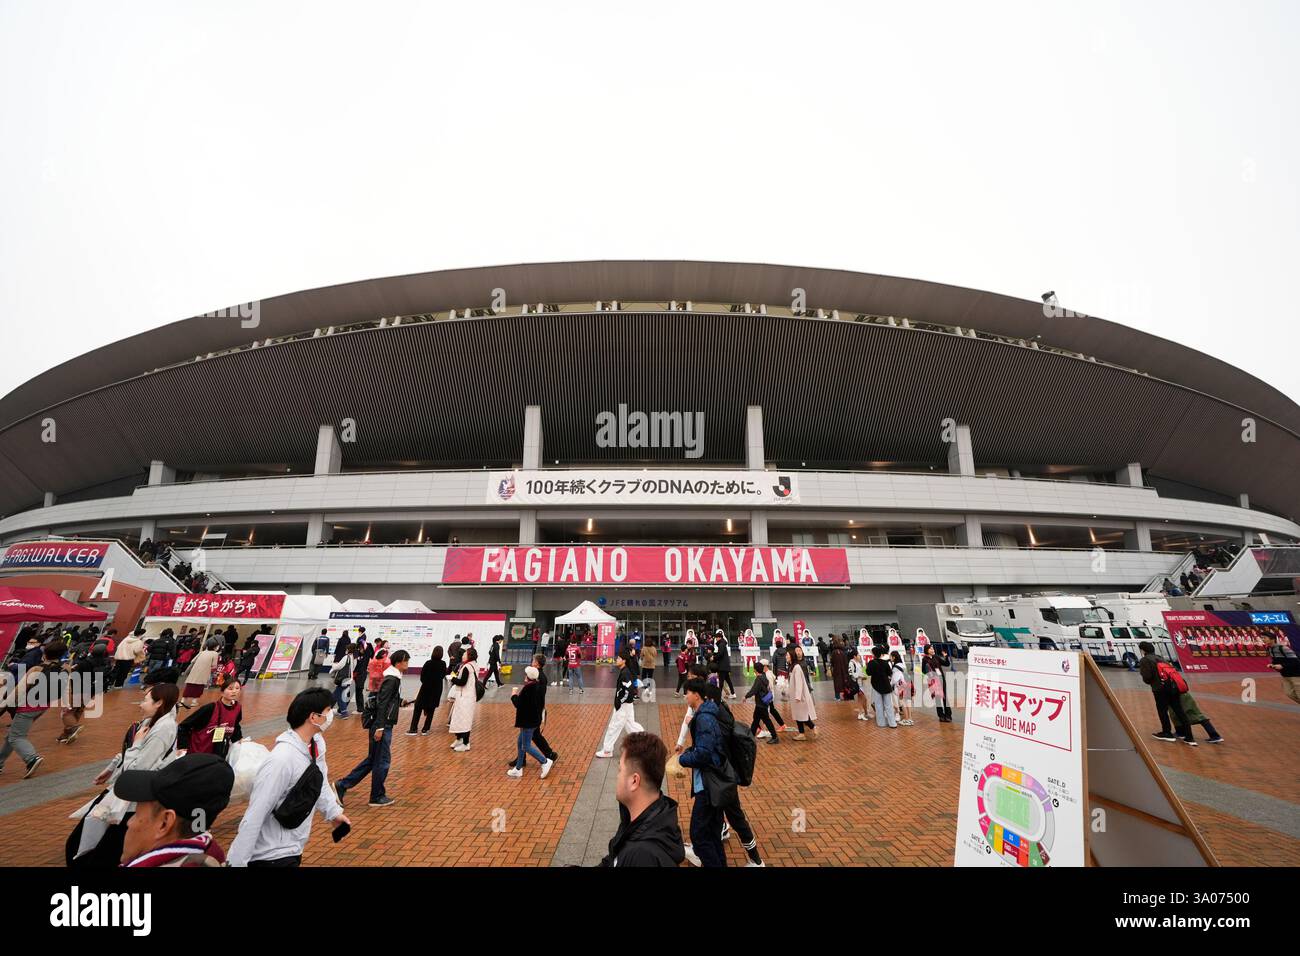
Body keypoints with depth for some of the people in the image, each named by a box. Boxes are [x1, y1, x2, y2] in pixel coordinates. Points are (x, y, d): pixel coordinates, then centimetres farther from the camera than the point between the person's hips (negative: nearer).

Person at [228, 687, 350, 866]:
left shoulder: (316, 743, -4)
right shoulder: (282, 759, -29)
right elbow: (254, 816, -23)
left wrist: (333, 811, 13)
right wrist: (237, 862, -17)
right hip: (271, 856, -8)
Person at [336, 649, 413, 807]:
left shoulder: (393, 677, 11)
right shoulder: (392, 680, -19)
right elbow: (382, 704, -23)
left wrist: (400, 702, 12)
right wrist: (380, 727, -24)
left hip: (384, 725, 10)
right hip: (382, 726, -10)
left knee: (373, 760, 18)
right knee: (383, 761, 4)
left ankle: (342, 785, 22)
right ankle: (377, 797, 18)